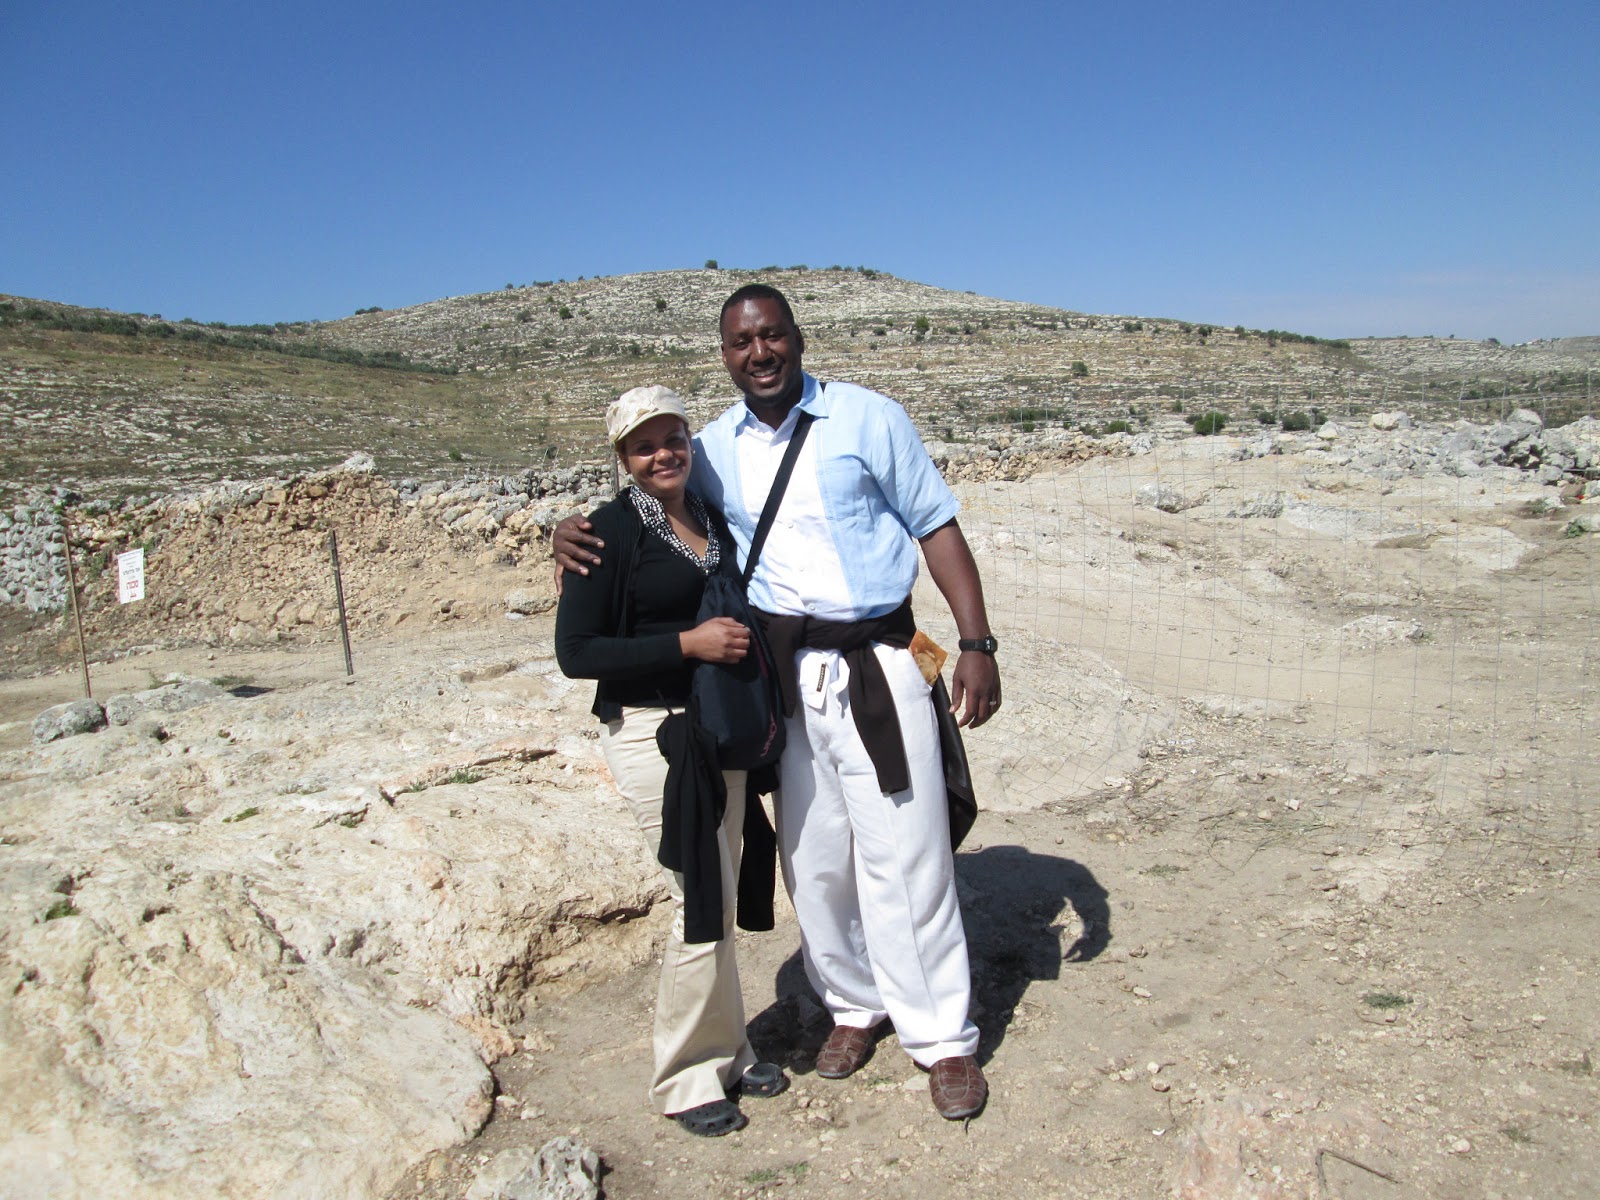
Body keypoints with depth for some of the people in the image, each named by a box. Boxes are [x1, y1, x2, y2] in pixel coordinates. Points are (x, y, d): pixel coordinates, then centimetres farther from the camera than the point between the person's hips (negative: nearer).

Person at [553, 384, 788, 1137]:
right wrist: (688, 644, -20)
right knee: (705, 903, -4)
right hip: (652, 730, -6)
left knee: (718, 902, 14)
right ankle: (687, 1079, 16)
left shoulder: (717, 522, 9)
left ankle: (724, 1055, 31)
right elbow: (575, 652, -15)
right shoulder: (610, 532, -10)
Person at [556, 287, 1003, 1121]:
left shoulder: (869, 419, 0)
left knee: (905, 855, 0)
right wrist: (575, 533, -4)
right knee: (811, 859, 11)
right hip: (781, 676, 3)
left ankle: (942, 1038, 17)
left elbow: (937, 527, 1)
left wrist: (976, 642, -7)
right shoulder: (715, 449, 8)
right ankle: (854, 1005, 33)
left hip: (876, 666, -3)